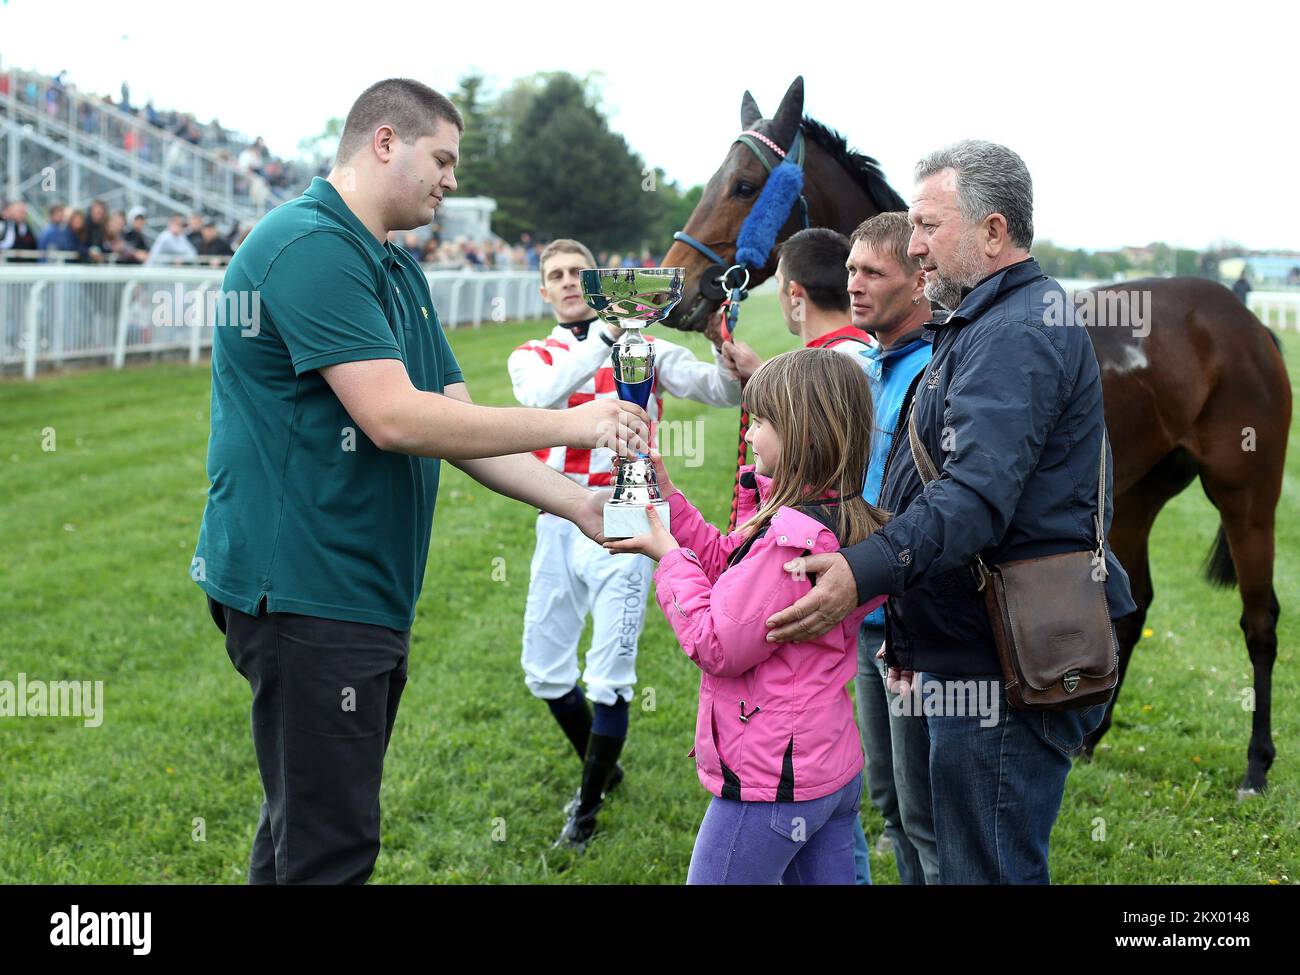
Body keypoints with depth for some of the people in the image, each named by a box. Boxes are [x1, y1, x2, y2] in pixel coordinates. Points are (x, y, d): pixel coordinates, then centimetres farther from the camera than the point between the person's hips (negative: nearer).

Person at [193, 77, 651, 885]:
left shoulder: (398, 272, 17)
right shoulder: (309, 245, -15)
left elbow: (455, 423, 15)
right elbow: (394, 419, -24)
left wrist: (579, 505, 3)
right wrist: (569, 424, -17)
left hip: (365, 597, 10)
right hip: (305, 590, -10)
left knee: (304, 832, 17)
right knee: (329, 848, -5)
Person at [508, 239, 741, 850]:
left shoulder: (645, 350, 2)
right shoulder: (531, 358, 7)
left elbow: (727, 391, -8)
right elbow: (544, 394, -18)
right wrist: (607, 336, -28)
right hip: (558, 524, 4)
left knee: (608, 679, -4)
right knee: (544, 670, 13)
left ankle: (588, 807, 14)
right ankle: (602, 768, 37)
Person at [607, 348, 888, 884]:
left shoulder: (791, 537, -25)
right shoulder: (842, 518, 6)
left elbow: (718, 647, -20)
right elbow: (730, 567, 15)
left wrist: (669, 557, -9)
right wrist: (668, 499, 10)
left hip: (769, 784, -10)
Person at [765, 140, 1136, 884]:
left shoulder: (1016, 334, -17)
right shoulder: (995, 323, 20)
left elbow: (977, 495, -30)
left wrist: (865, 572, -43)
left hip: (1008, 675, -11)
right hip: (968, 652, 11)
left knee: (988, 870, -4)